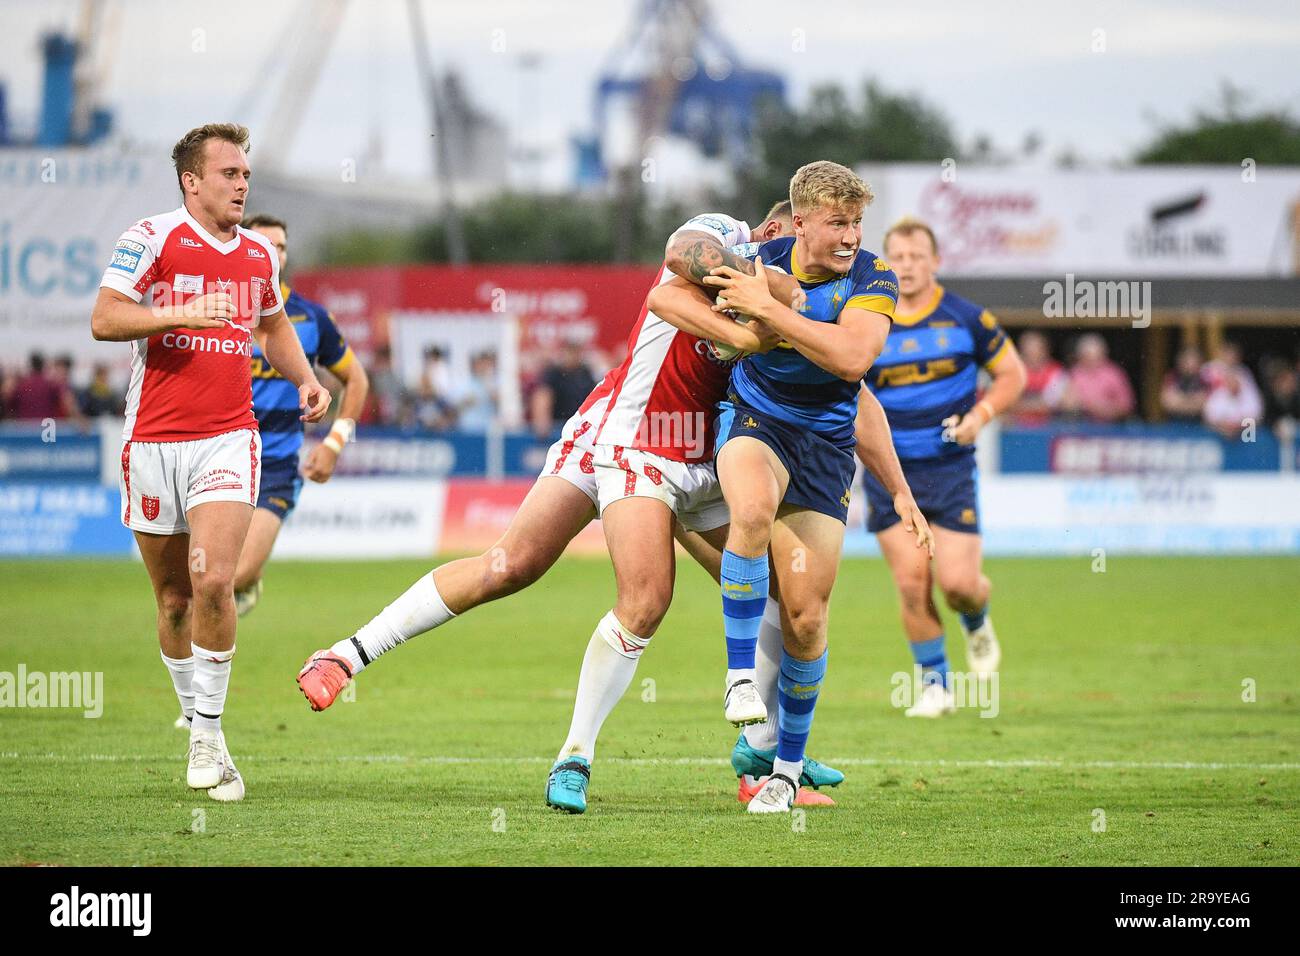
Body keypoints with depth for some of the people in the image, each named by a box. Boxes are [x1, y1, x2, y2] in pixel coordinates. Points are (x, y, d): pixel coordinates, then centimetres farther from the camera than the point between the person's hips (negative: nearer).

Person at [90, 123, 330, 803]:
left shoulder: (260, 254, 12)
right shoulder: (152, 238, -4)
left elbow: (274, 329, 29)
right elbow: (103, 320, -11)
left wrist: (306, 381, 11)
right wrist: (183, 313, -23)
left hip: (228, 437, 2)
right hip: (154, 438, -2)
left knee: (213, 579, -18)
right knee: (173, 598, 5)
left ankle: (211, 734, -10)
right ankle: (195, 727, 21)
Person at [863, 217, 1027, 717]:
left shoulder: (966, 319, -2)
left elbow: (1013, 373, 7)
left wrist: (980, 415, -9)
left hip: (951, 469, -1)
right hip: (889, 473, 1)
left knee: (958, 582, -9)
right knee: (911, 581, -7)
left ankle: (976, 621, 29)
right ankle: (934, 683, 10)